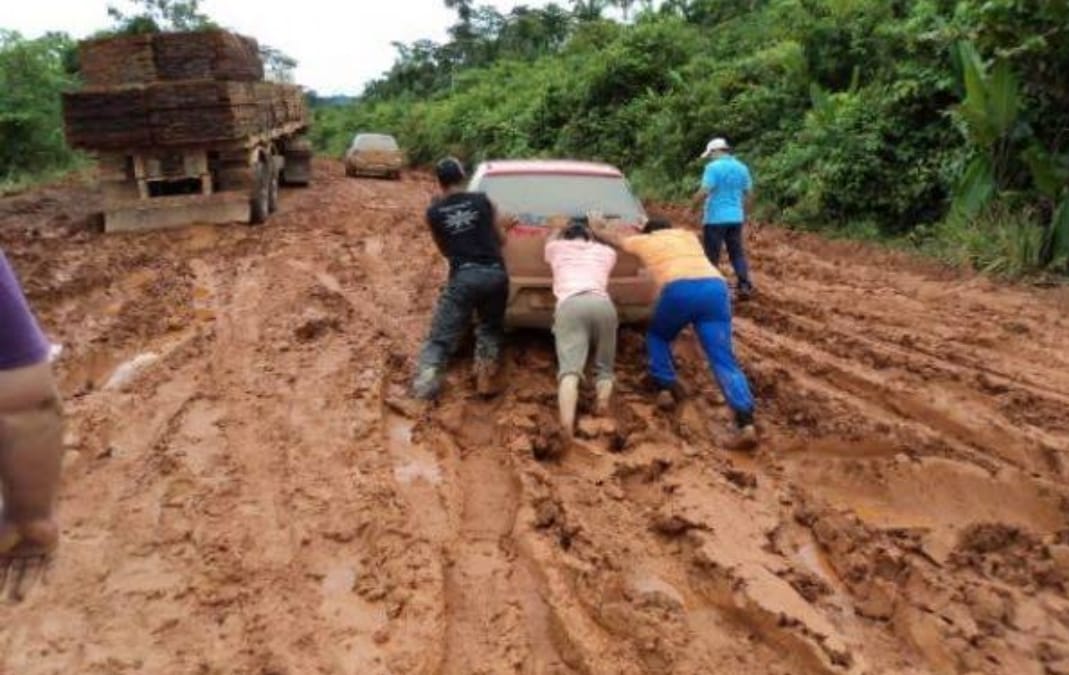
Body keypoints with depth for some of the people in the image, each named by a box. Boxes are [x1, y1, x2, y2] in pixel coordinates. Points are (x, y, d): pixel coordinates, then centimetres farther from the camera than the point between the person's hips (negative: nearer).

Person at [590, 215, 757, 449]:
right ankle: (745, 422, -18)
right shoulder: (688, 235, 37)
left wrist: (597, 227, 67)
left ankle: (666, 388, 16)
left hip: (679, 290, -3)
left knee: (657, 336, 28)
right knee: (723, 359, -4)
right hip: (715, 287, 3)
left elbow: (613, 237, 46)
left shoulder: (645, 241, 28)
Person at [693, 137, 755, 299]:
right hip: (735, 218, 6)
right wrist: (744, 213, 23)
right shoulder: (742, 168, 10)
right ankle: (745, 286, 9)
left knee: (712, 255, 3)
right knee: (738, 253, 13)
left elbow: (704, 191, -19)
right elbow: (749, 195, 13)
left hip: (716, 218, -6)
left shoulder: (713, 167, -11)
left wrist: (692, 204, -3)